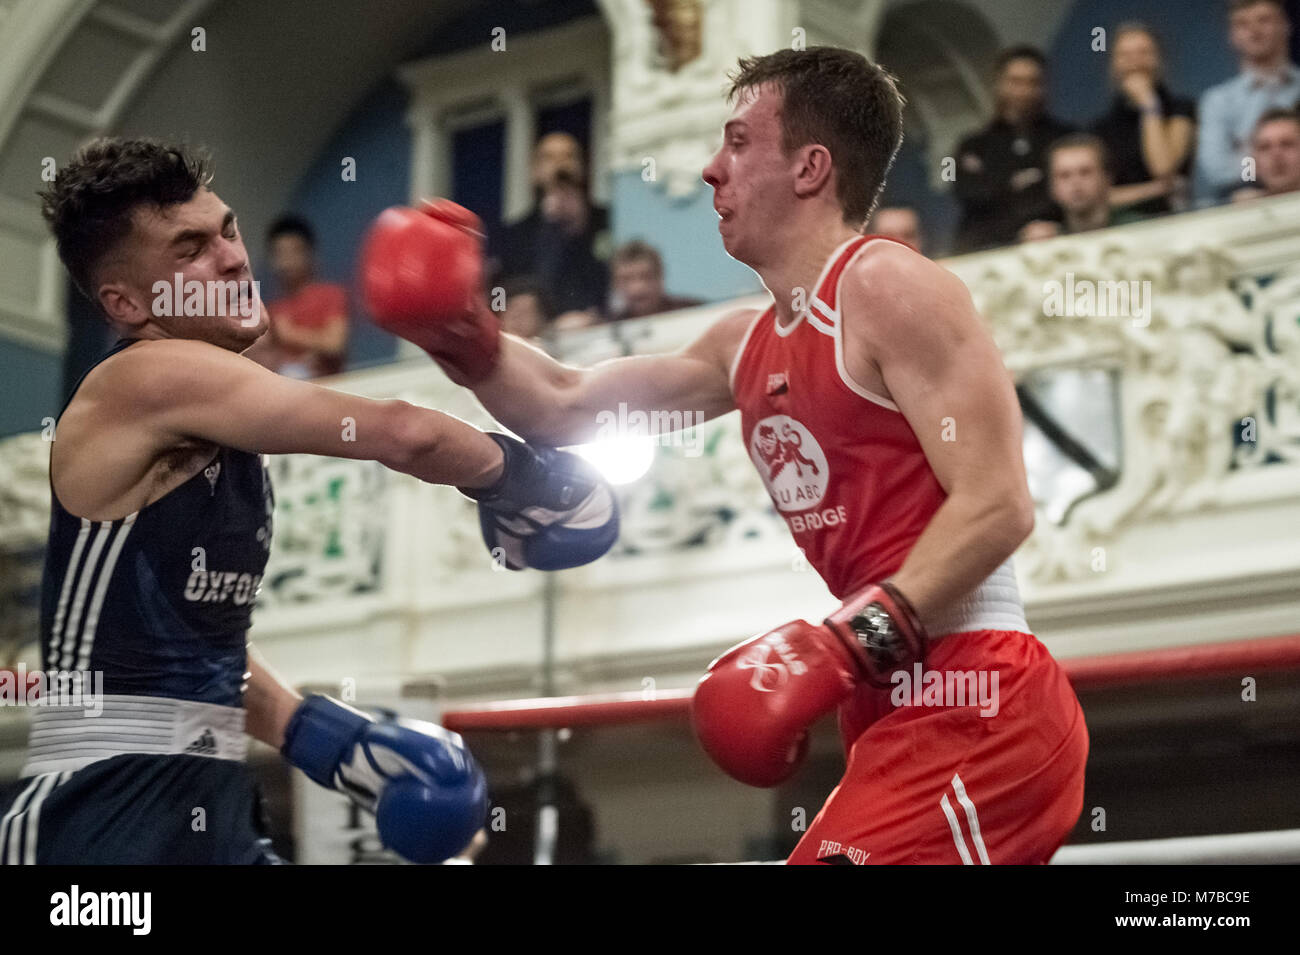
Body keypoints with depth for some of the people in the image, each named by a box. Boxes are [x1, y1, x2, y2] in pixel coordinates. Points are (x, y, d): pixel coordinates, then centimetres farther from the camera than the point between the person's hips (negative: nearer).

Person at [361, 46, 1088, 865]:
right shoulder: (747, 347, 17)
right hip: (903, 707, 9)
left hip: (973, 708, -9)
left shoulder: (886, 288, -10)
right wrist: (466, 335, 5)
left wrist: (846, 645, -25)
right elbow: (566, 408, 23)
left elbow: (998, 505, -19)